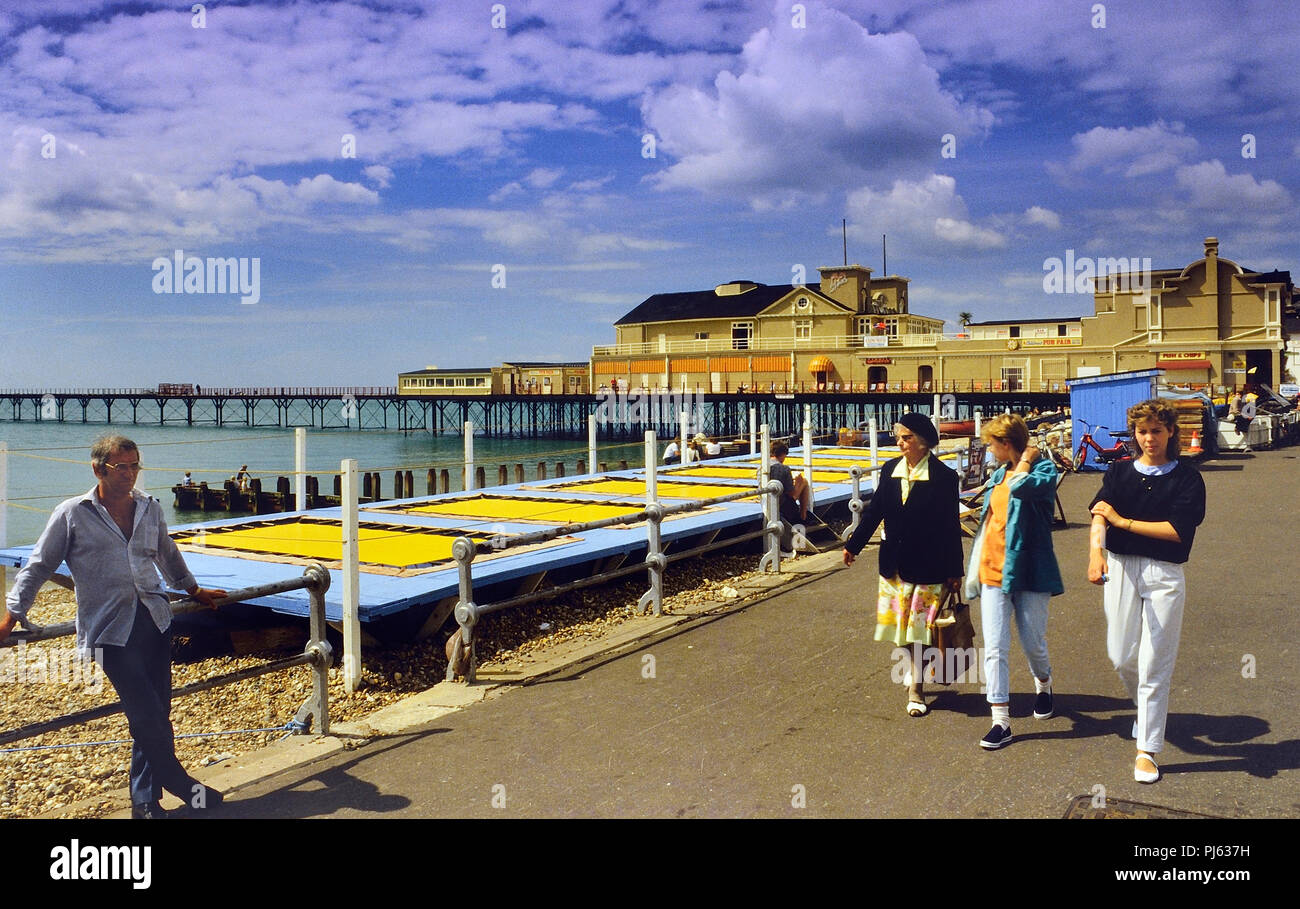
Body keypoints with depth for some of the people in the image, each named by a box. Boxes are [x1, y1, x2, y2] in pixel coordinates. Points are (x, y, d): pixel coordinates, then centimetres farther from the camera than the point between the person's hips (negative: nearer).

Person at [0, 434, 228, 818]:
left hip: (154, 620, 5)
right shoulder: (72, 514, -1)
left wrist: (192, 589, 37)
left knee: (155, 715, 5)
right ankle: (182, 785, 10)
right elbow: (39, 566, 5)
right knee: (148, 716, -8)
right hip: (110, 629, -5)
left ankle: (146, 800, 17)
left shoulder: (150, 509, 12)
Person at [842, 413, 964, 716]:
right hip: (895, 563, 5)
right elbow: (874, 511, 10)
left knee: (920, 626, 2)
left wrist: (954, 570, -7)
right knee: (904, 623, 14)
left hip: (927, 564, -4)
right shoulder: (890, 470, 2)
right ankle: (915, 669, 38)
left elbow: (951, 526, -8)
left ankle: (916, 690, 14)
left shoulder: (943, 476, -11)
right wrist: (853, 545, 13)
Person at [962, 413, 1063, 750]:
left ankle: (1043, 686, 41)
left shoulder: (1044, 470, -8)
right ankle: (1001, 722, 1)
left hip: (1029, 570, -5)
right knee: (994, 649, -2)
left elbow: (1021, 487, -32)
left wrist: (1026, 460, -13)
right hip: (993, 571, 5)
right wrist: (975, 567, 22)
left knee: (1033, 643, 8)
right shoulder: (998, 475, 13)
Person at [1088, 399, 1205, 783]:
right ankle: (1146, 708, 39)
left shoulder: (1187, 478, 1)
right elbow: (1099, 516, -6)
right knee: (1121, 656, 7)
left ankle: (1147, 750, 8)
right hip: (1120, 568, 3)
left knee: (1154, 665, -1)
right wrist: (1096, 552, -25)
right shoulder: (1119, 471, 8)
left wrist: (1122, 521, -10)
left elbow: (1179, 530, -11)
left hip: (1164, 574, -2)